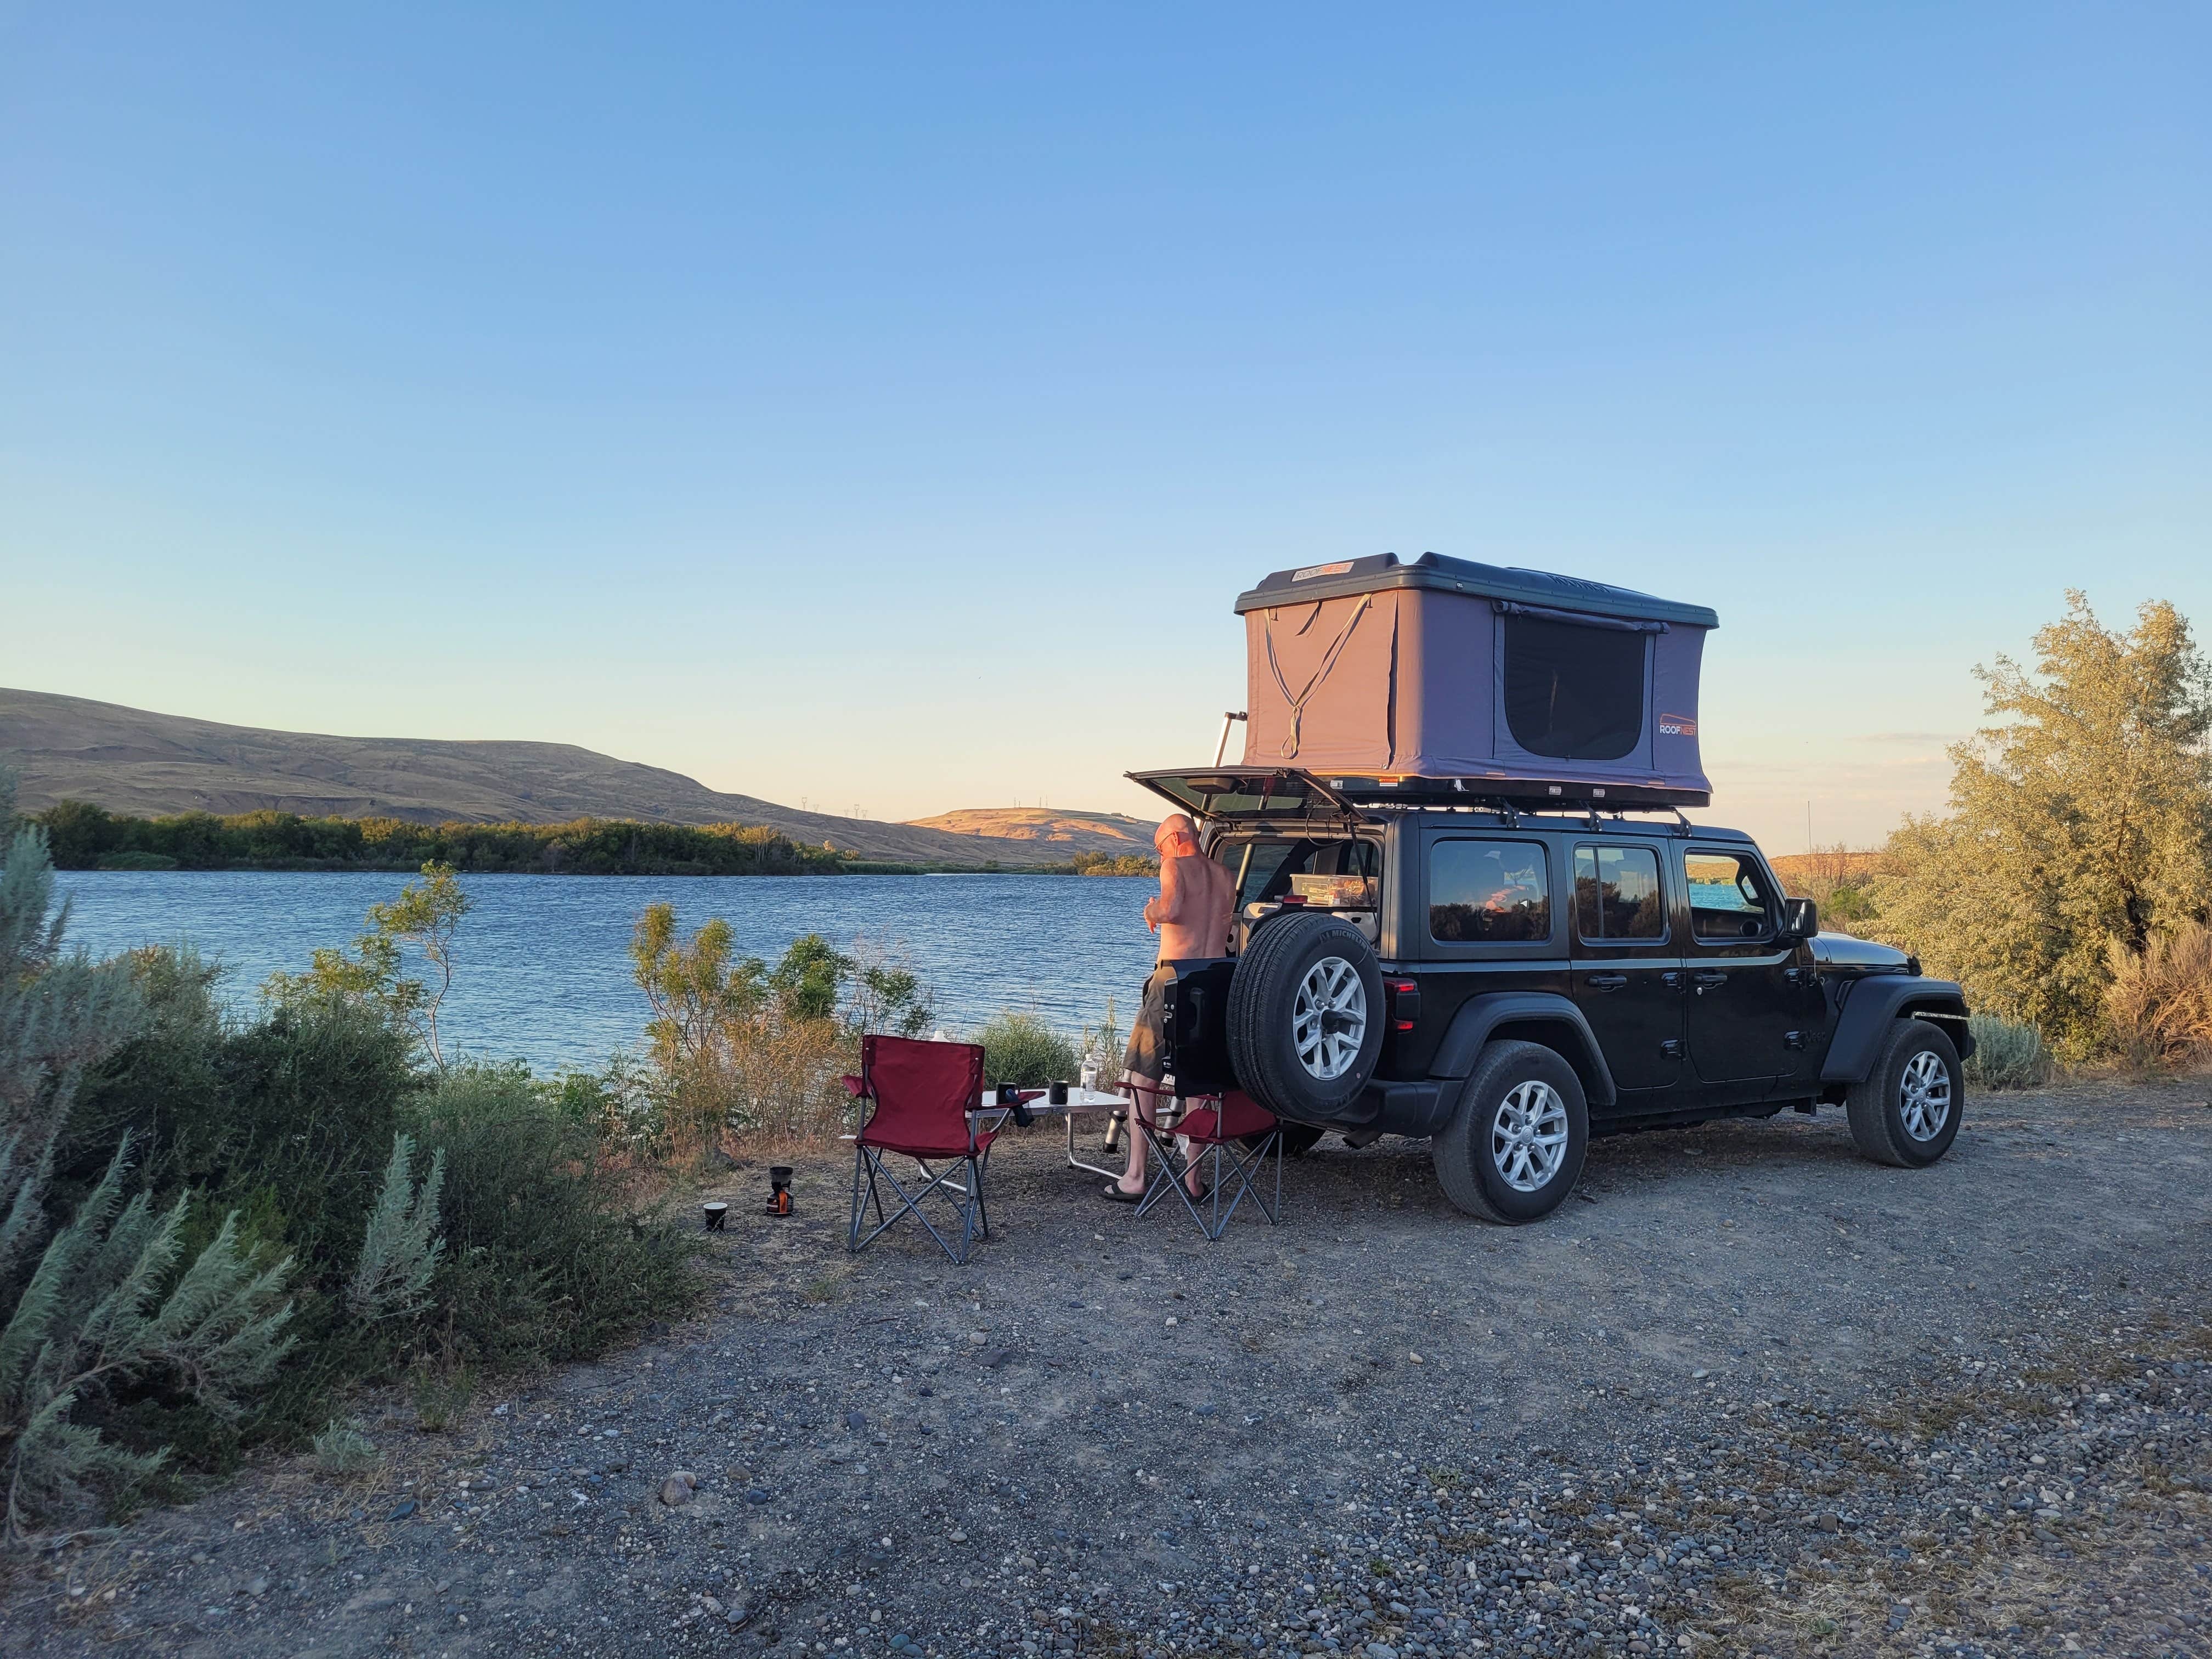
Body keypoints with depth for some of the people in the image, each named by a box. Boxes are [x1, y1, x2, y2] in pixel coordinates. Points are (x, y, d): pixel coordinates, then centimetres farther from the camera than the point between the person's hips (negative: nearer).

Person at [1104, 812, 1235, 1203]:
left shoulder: (1175, 866, -4)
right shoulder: (1226, 877, 15)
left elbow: (1171, 909, -22)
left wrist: (1151, 911, -1)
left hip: (1173, 981, -6)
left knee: (1142, 1075, 3)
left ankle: (1134, 1178, 1)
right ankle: (1193, 1178, 13)